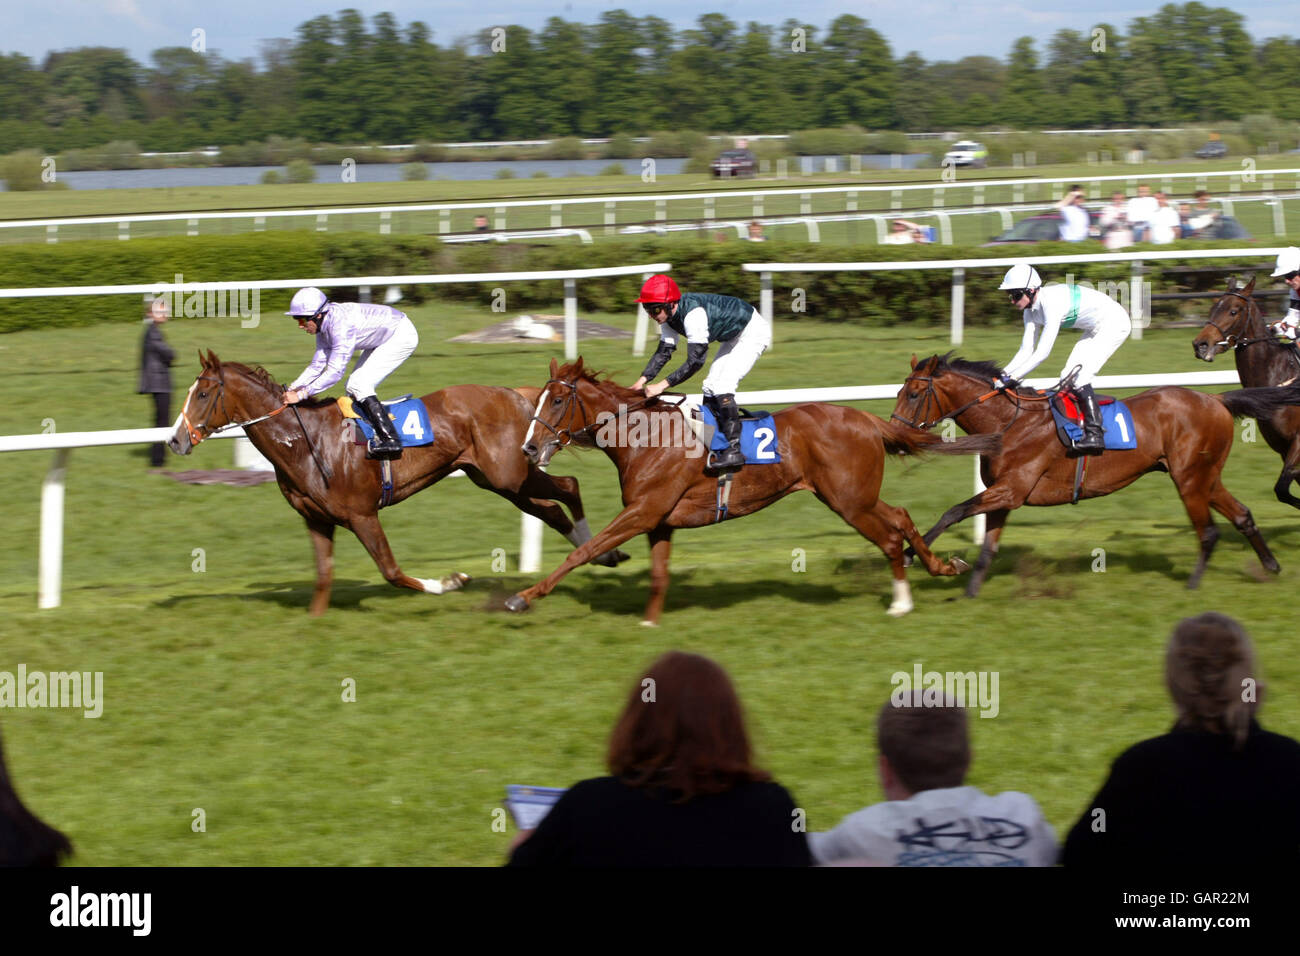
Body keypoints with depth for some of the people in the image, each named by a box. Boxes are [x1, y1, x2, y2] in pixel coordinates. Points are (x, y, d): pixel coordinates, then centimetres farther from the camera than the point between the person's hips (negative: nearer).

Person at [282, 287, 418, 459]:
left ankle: (390, 440, -19)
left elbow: (335, 371, -35)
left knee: (359, 385, -17)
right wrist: (292, 389, -10)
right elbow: (318, 366, 1)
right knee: (354, 387, 8)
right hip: (383, 340, 10)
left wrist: (301, 394, -34)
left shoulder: (341, 324, -33)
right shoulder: (323, 325, -4)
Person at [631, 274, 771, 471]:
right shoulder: (669, 314, -7)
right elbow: (664, 351, -1)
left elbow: (695, 361, -36)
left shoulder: (693, 314, -35)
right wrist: (643, 379, -14)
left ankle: (733, 450, -22)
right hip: (735, 335, 10)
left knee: (722, 385, -20)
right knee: (711, 386, 10)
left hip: (754, 331, -10)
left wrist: (662, 385, -37)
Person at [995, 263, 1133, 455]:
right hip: (1096, 330, 10)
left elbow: (1043, 352, -32)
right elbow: (1026, 351, 1)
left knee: (1080, 376, -20)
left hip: (1115, 322, -10)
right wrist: (1005, 374, -13)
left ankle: (1094, 434, -23)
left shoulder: (1052, 302, -30)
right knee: (1068, 376, 6)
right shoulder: (1031, 311, -2)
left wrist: (1014, 377, -32)